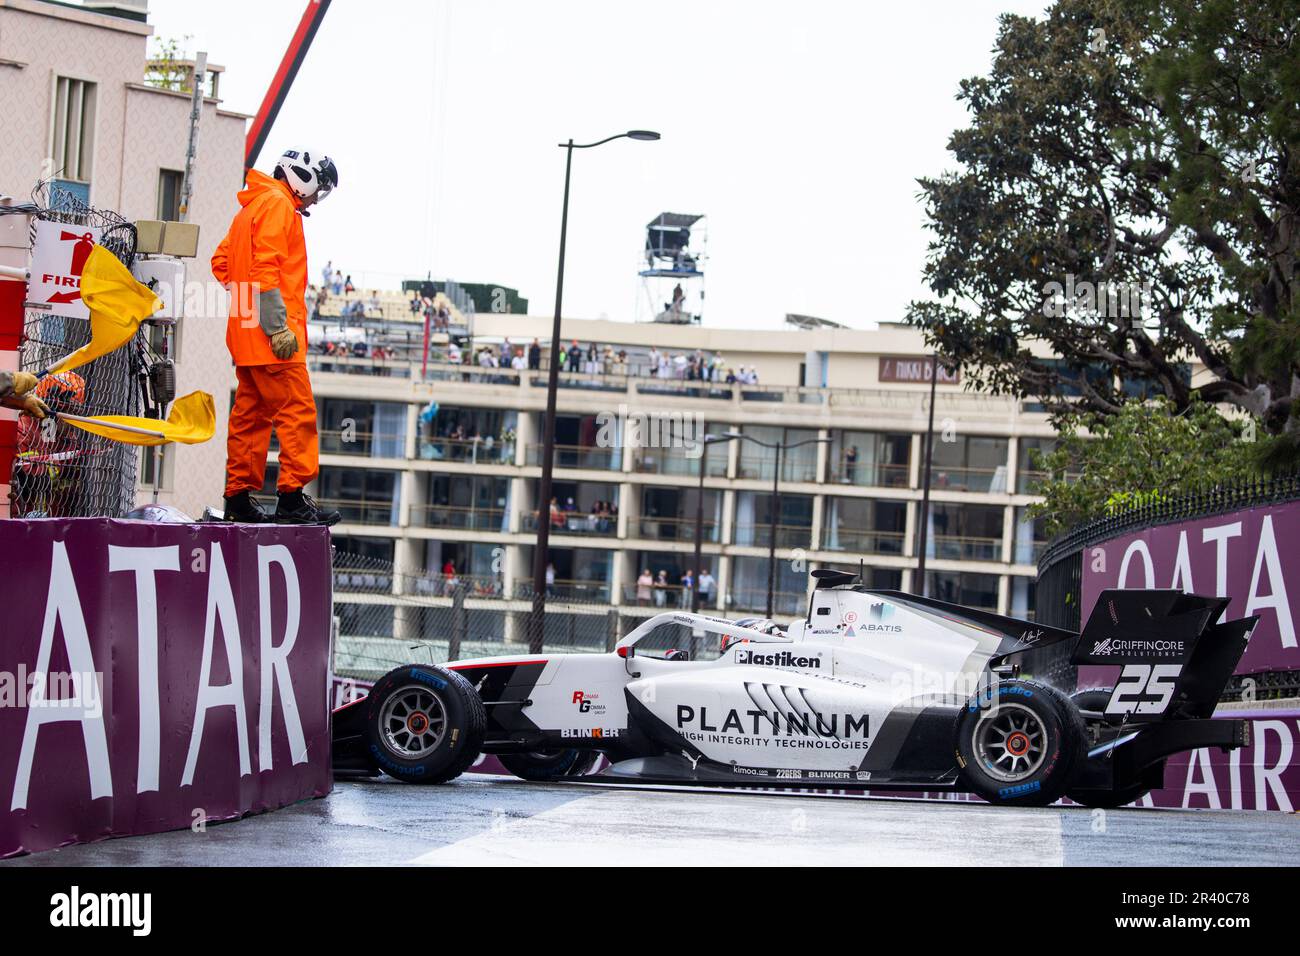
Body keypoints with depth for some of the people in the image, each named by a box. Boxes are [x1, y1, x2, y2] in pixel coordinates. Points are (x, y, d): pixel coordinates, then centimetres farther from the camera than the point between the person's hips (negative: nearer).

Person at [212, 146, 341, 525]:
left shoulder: (253, 206, 22)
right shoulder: (278, 204, -9)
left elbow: (222, 262, 26)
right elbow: (266, 267, -19)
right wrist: (278, 326, -21)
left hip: (247, 333, 10)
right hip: (271, 335, -10)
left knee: (250, 414, 11)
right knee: (297, 412, -11)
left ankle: (239, 497, 13)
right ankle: (292, 499, -15)